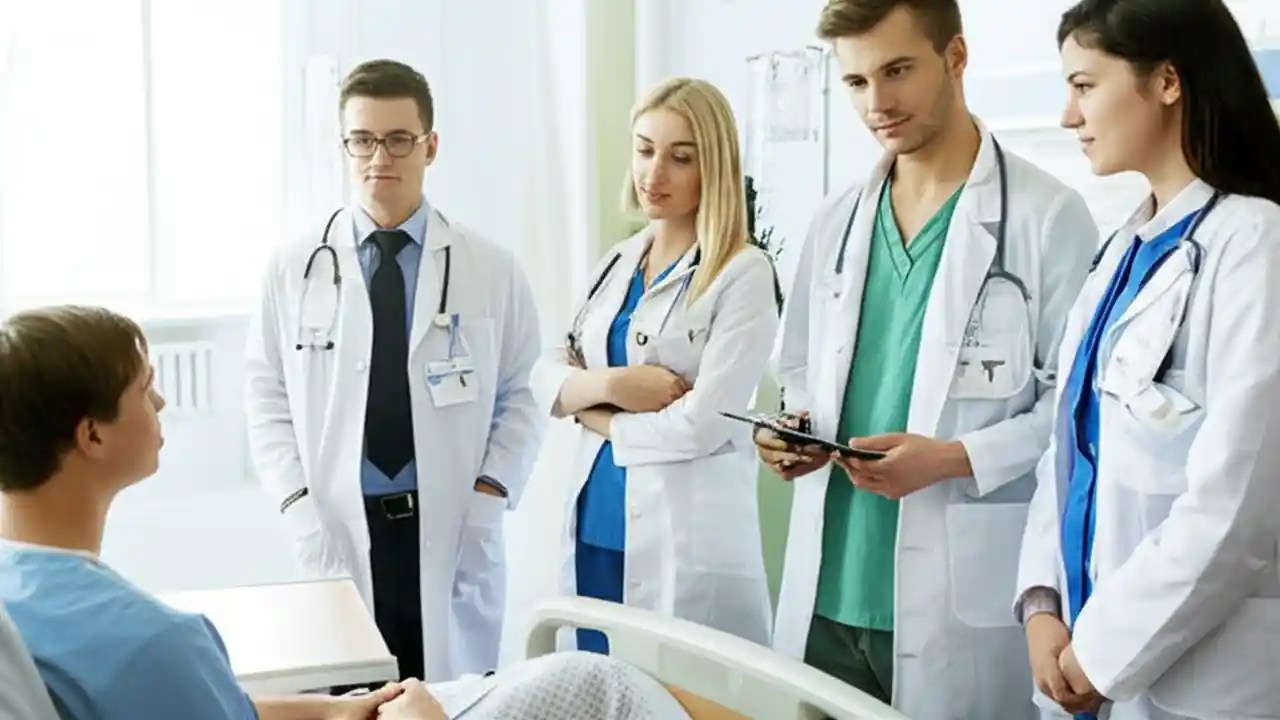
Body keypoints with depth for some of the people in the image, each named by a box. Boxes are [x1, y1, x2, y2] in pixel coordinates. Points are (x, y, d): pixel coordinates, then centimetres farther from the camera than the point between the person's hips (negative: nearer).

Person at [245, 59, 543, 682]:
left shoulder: (492, 269, 4)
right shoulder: (293, 269, 4)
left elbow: (521, 398, 6)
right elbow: (267, 401, 4)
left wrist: (485, 505, -6)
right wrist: (304, 518, -7)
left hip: (453, 539, 0)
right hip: (338, 538, 0)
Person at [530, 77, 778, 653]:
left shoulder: (743, 274, -9)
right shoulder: (617, 261, 12)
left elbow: (702, 424, -17)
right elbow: (545, 377, 8)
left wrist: (594, 413, -4)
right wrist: (610, 383, -12)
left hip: (689, 542, -6)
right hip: (593, 526, 6)